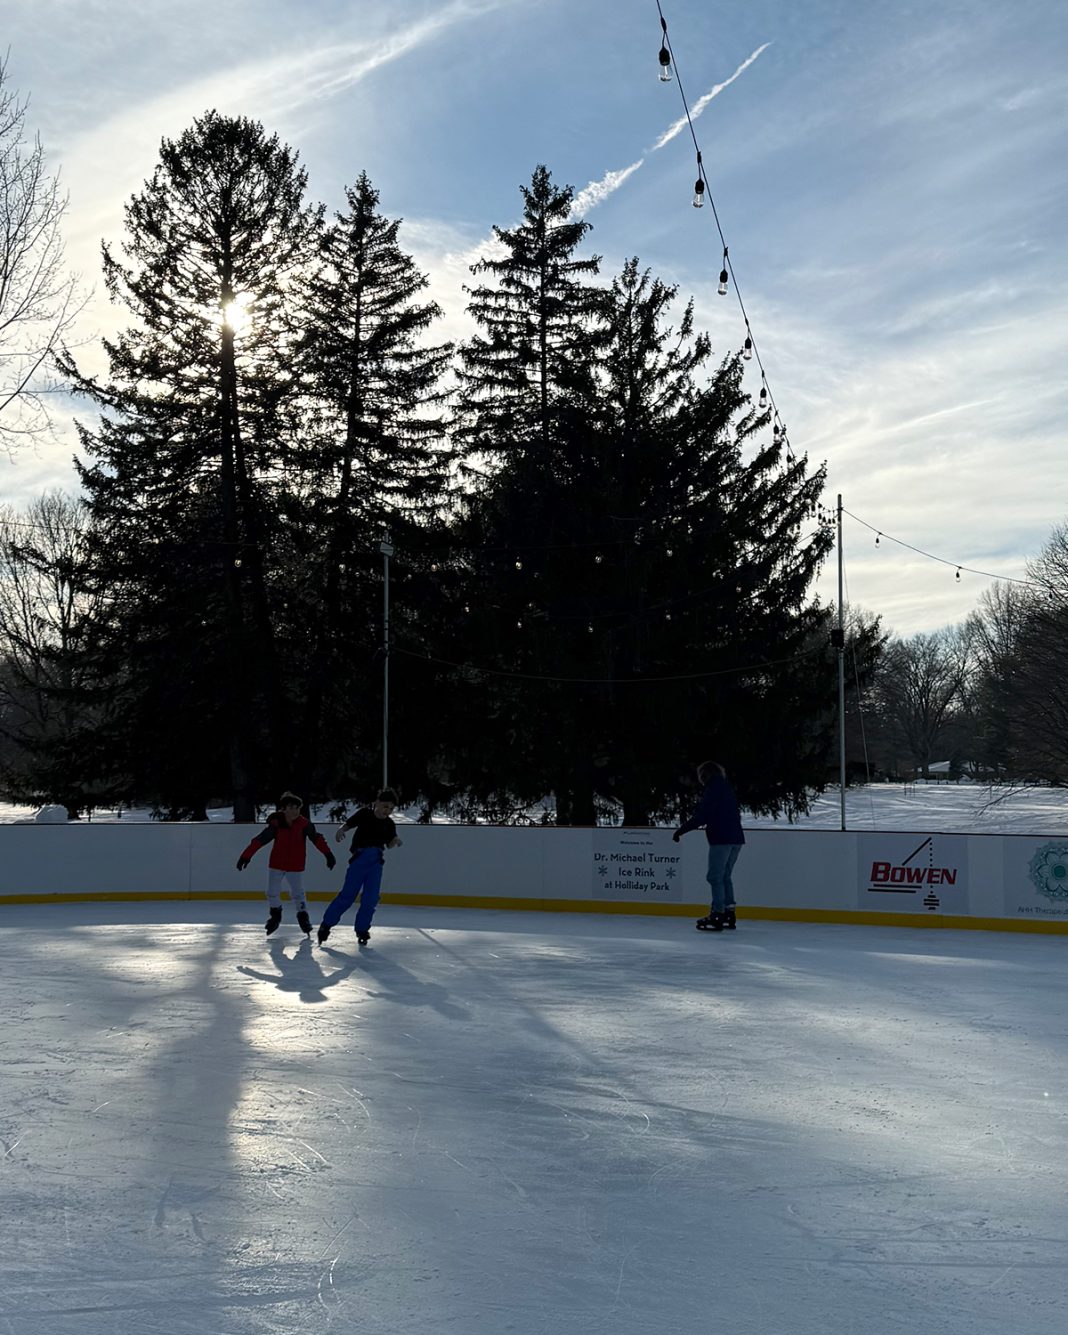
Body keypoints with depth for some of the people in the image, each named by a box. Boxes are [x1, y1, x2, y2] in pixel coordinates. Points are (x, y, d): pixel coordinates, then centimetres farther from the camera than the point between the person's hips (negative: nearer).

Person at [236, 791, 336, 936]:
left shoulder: (304, 824, -15)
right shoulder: (276, 824, -16)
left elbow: (317, 839, -12)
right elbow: (260, 840, -15)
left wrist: (328, 854, -19)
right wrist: (246, 856, -16)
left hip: (295, 866, -1)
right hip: (276, 864, 1)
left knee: (298, 893, 0)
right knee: (272, 892, 9)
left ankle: (303, 915, 23)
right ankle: (275, 914, 35)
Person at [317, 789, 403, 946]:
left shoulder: (389, 824, 6)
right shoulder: (364, 814, -2)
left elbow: (389, 844, 7)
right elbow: (349, 824, 1)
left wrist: (395, 842, -15)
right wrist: (341, 831, -19)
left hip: (376, 861, 4)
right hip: (360, 856, -4)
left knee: (371, 898, 0)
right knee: (348, 893, -6)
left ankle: (362, 930, 15)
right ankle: (327, 923, 5)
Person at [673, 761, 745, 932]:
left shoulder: (713, 789, -9)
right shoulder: (727, 788, 18)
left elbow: (701, 816, -16)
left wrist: (681, 830, -12)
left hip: (721, 839, -9)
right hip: (736, 838, 9)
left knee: (715, 877, -5)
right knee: (725, 876, 15)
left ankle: (717, 915, -8)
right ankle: (729, 914, 16)